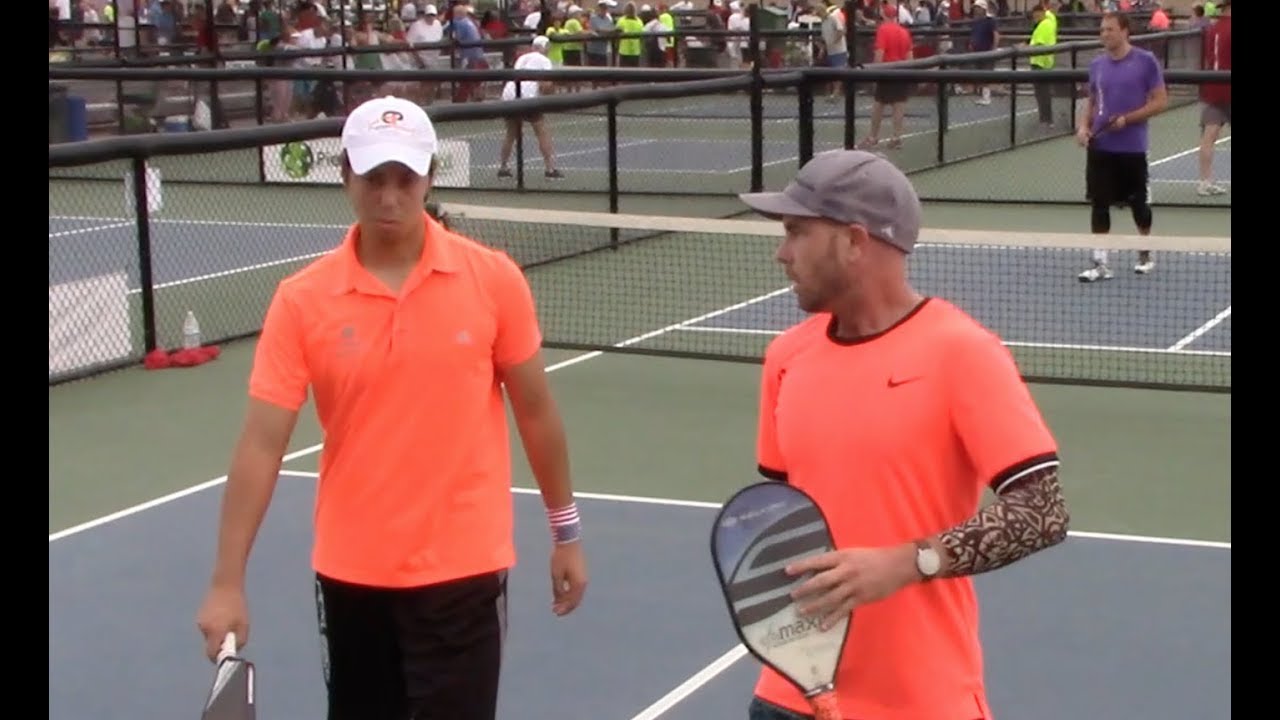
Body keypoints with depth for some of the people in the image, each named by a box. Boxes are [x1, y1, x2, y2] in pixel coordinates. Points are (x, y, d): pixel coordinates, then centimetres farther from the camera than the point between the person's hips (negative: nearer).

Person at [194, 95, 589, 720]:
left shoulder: (493, 279, -7)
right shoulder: (301, 300, -7)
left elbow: (534, 409, 3)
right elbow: (261, 444, -8)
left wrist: (565, 531, 7)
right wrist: (227, 582, -13)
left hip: (461, 568, -2)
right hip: (349, 572, 2)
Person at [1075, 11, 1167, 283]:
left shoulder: (1146, 61, -7)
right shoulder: (1097, 64, 6)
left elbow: (1160, 101, -6)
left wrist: (1126, 119, -17)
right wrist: (1084, 126, -3)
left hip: (1132, 148, -3)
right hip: (1100, 147, 3)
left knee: (1139, 204, 11)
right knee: (1099, 204, -1)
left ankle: (1145, 255, 31)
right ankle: (1100, 263, 3)